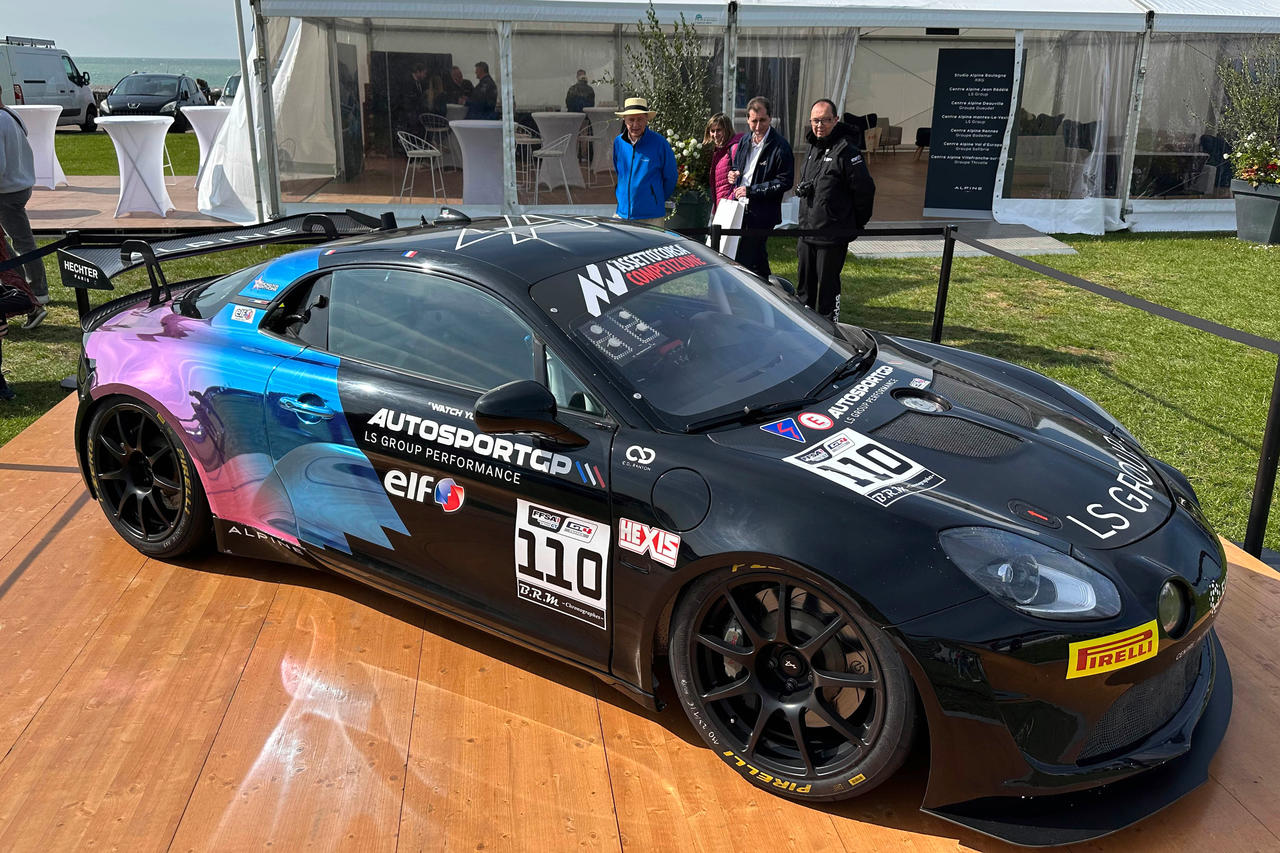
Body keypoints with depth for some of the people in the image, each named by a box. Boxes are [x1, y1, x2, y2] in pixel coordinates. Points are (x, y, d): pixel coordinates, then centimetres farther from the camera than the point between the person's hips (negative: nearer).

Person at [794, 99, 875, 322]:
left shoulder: (846, 150, -15)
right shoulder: (813, 147, 11)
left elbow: (865, 189, -13)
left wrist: (856, 225, -5)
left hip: (832, 237, -8)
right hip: (807, 233, 8)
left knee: (827, 287, 1)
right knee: (805, 287, 17)